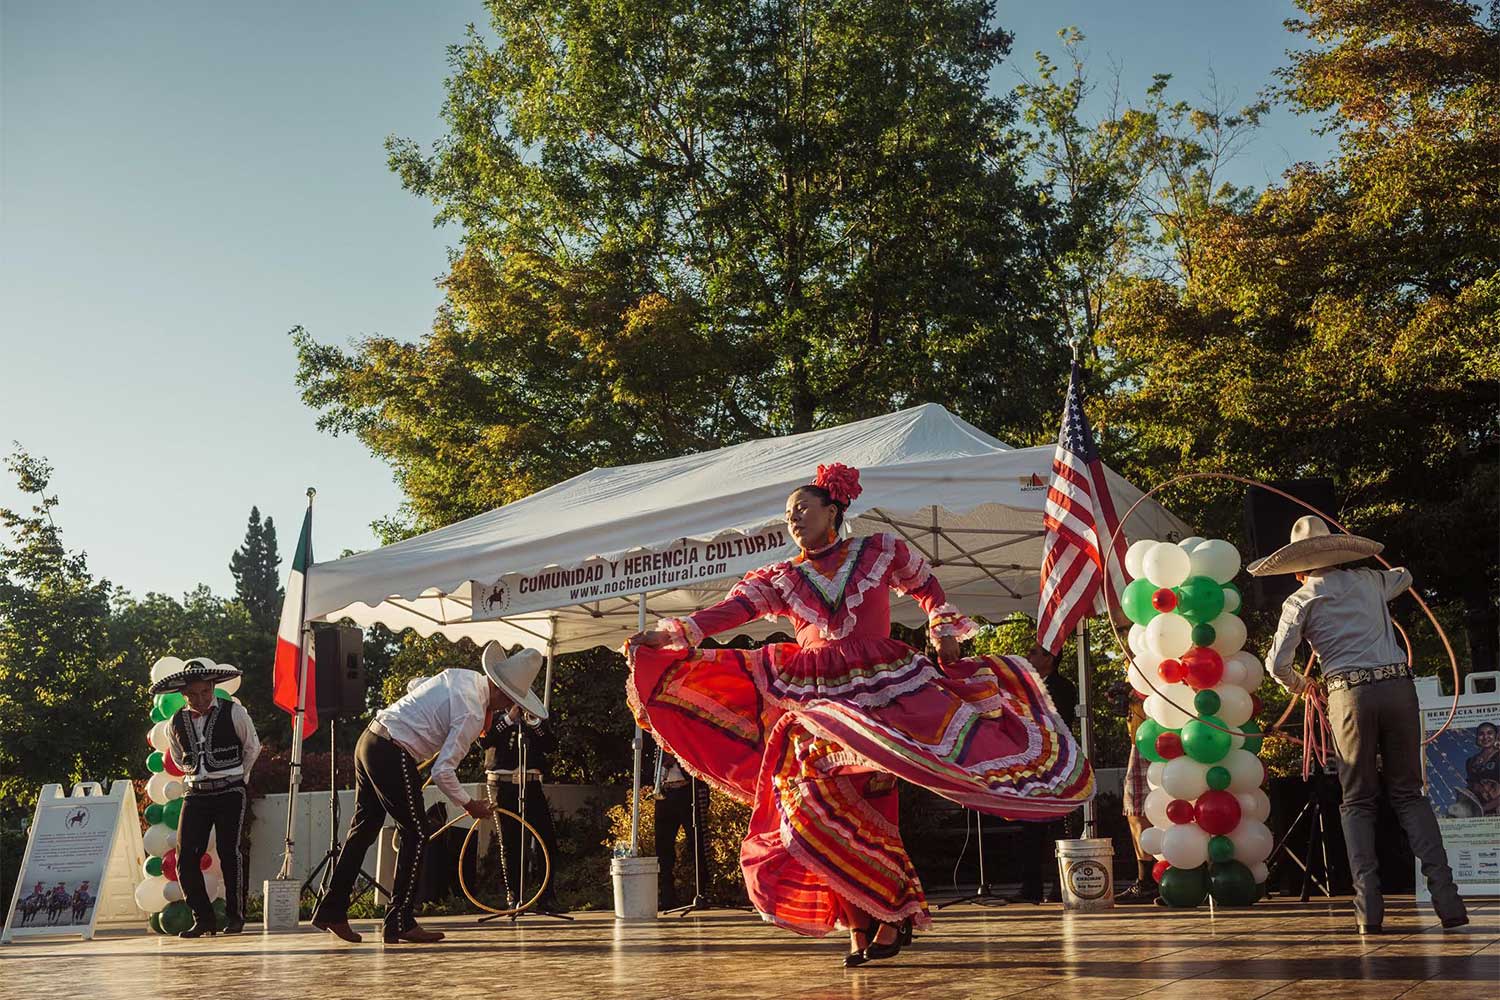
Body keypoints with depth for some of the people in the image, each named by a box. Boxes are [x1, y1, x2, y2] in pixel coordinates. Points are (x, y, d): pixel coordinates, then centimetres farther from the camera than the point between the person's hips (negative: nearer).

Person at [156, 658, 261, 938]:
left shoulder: (234, 712, -5)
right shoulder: (176, 723, 4)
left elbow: (252, 747, 11)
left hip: (230, 791, -3)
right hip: (195, 795, 4)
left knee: (230, 852, -12)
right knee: (185, 857, -6)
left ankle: (235, 916, 0)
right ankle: (203, 918, 5)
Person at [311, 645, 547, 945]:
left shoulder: (460, 674, 9)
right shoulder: (473, 714, -17)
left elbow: (415, 688, 27)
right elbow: (442, 772, -18)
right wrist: (469, 805, -3)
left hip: (369, 739, 10)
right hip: (393, 754, -10)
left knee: (364, 828, 15)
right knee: (416, 834, 0)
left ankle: (331, 910, 20)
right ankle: (399, 923, 4)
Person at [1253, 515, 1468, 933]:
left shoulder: (1300, 601, 5)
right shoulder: (1369, 581, 17)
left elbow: (1277, 663, -1)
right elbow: (1404, 577, 41)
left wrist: (1299, 685, 19)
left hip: (1351, 694, -3)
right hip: (1398, 685, 3)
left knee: (1357, 801, 7)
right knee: (1408, 793, 9)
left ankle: (1369, 907, -3)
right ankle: (1446, 896, -3)